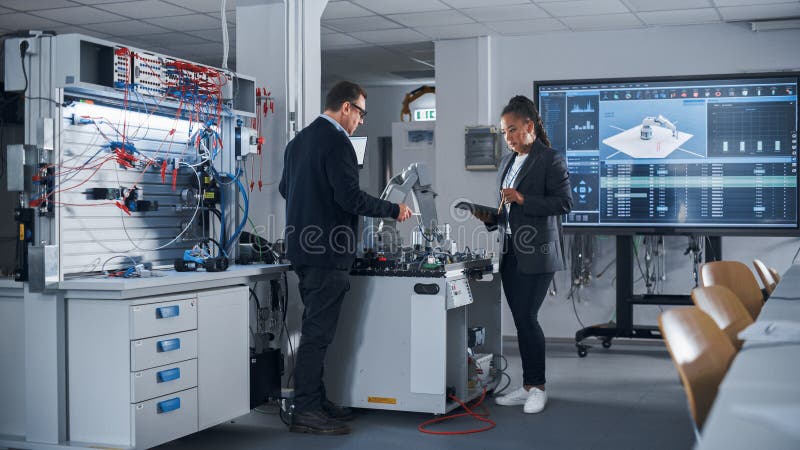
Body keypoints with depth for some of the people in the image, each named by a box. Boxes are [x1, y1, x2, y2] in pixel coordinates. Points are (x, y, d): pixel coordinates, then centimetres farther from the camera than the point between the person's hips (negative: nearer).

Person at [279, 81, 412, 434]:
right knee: (318, 332, -5)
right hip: (328, 251, -10)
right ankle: (306, 412, -2)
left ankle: (314, 400, 23)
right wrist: (394, 210, -11)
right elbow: (350, 196, -22)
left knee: (315, 329, 16)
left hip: (303, 247, 10)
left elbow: (285, 188, 23)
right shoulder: (336, 141, -15)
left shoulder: (298, 140, 14)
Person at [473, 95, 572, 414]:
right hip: (511, 253, 7)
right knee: (521, 320, 9)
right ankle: (529, 386, 17)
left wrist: (522, 199, -20)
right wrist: (490, 217, 4)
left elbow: (564, 203, -13)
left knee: (526, 318, -8)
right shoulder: (507, 162, 16)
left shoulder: (551, 160, -6)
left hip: (536, 254, -7)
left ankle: (537, 387, 5)